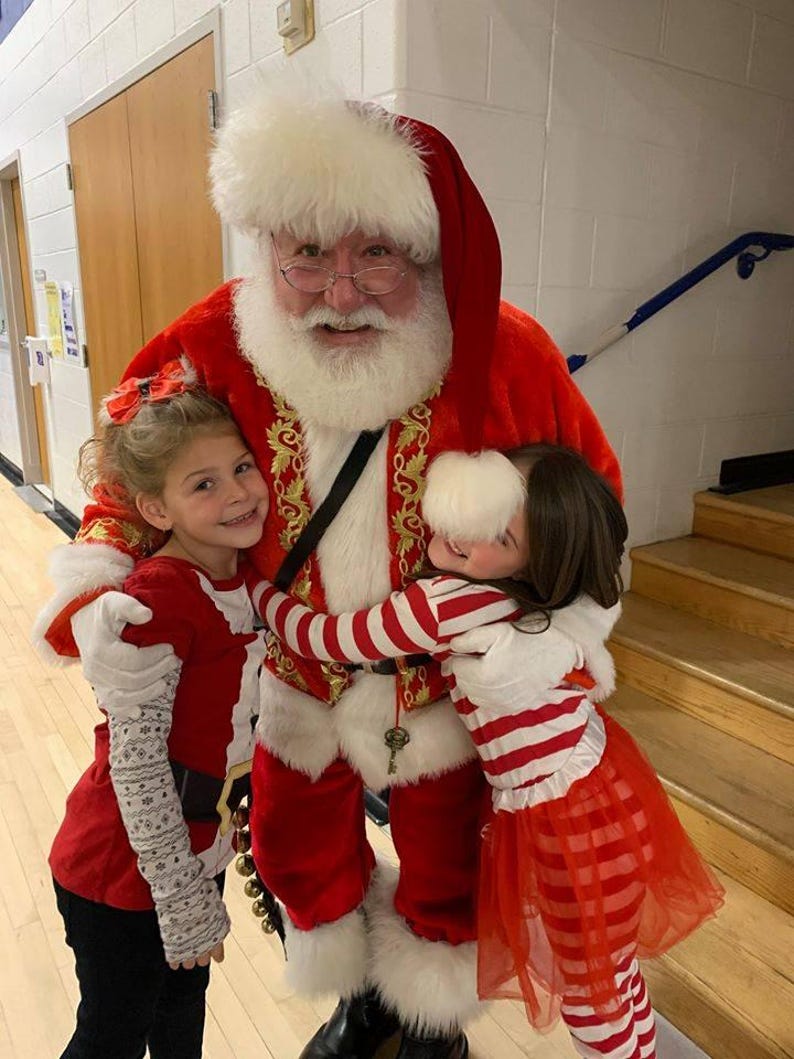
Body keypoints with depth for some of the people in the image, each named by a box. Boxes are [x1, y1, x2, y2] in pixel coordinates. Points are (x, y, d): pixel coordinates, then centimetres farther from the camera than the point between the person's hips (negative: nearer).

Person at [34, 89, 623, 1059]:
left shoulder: (508, 356, -23)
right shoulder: (216, 350, -20)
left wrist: (545, 634, -21)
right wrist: (91, 605, -24)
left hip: (451, 686, -1)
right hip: (301, 684, 3)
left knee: (440, 867, 21)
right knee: (302, 847, 24)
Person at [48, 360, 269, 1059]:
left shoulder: (240, 573, -5)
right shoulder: (158, 601, -30)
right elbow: (136, 764, -26)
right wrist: (184, 902, -18)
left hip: (197, 848, 7)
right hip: (122, 873, -7)